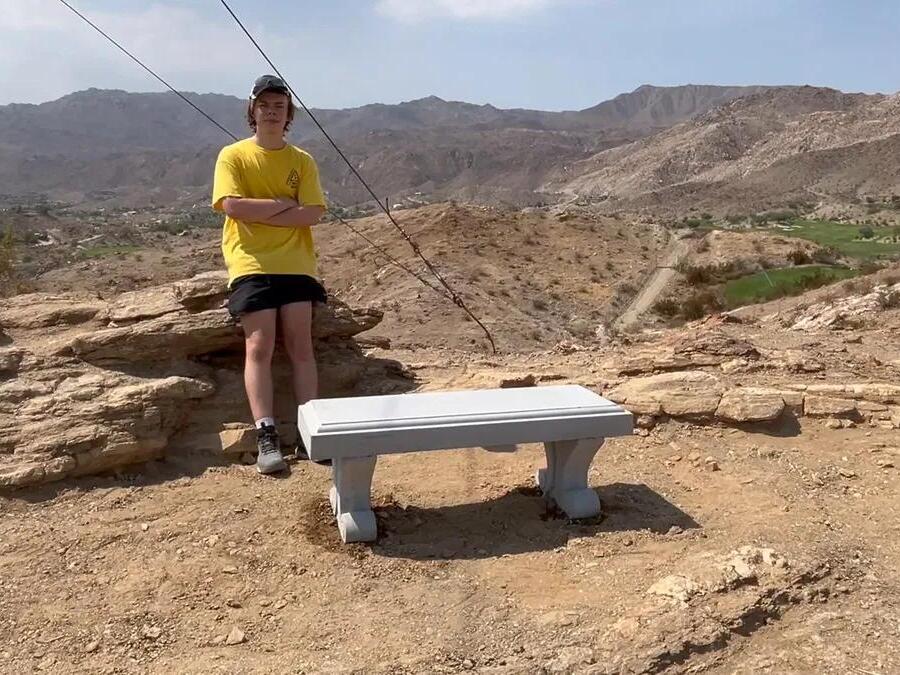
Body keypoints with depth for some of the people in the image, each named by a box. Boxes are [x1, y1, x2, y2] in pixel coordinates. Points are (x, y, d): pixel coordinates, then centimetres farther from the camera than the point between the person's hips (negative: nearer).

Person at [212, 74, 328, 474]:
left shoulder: (302, 161, 10)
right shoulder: (233, 155, 5)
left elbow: (312, 214, -3)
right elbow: (232, 206, -10)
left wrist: (259, 213, -9)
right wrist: (283, 204, -6)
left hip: (295, 264, 2)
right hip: (252, 265, -2)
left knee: (301, 346, -1)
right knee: (259, 347, -7)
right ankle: (266, 437, -7)